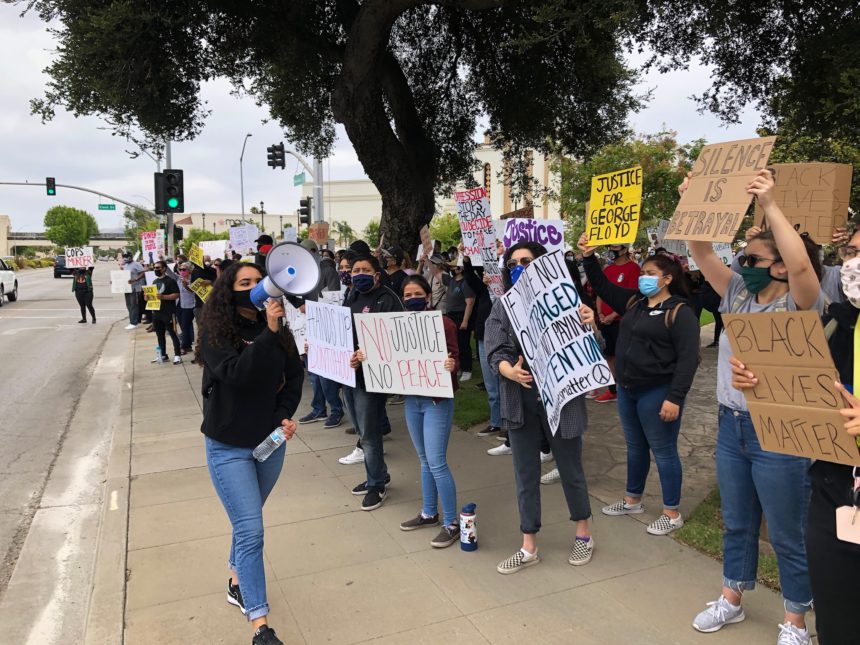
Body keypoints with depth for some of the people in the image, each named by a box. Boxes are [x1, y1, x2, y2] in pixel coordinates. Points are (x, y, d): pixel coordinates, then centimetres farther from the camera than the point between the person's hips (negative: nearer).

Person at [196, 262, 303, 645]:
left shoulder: (278, 331, -1)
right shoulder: (215, 334, -13)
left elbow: (295, 375, 6)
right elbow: (237, 374, -29)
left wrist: (286, 415, -8)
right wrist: (268, 333, -36)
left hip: (270, 442, 4)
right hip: (229, 447, -4)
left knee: (246, 522, 20)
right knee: (251, 530, -7)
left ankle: (237, 584, 44)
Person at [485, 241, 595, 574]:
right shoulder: (502, 306, 2)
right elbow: (495, 352, -6)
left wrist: (588, 325, -26)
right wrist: (509, 371, -27)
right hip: (521, 402, 2)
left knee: (571, 469, 14)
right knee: (526, 476, 12)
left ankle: (583, 534, 37)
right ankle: (529, 547, 27)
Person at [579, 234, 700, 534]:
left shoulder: (680, 312, -13)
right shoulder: (633, 302, 9)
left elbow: (688, 358, -18)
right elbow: (603, 287, 14)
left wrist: (675, 397, -23)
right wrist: (589, 258, -1)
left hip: (657, 393, -7)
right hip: (627, 389, 8)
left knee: (663, 451, 3)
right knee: (635, 446, 19)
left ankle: (672, 514, 16)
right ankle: (632, 500, 34)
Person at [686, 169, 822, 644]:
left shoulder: (799, 306, -11)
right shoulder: (738, 296, 6)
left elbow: (801, 264, -31)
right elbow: (702, 254, 5)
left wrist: (770, 205, -30)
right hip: (731, 427, 6)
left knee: (787, 536, 9)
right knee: (736, 525, 20)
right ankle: (731, 600, 37)